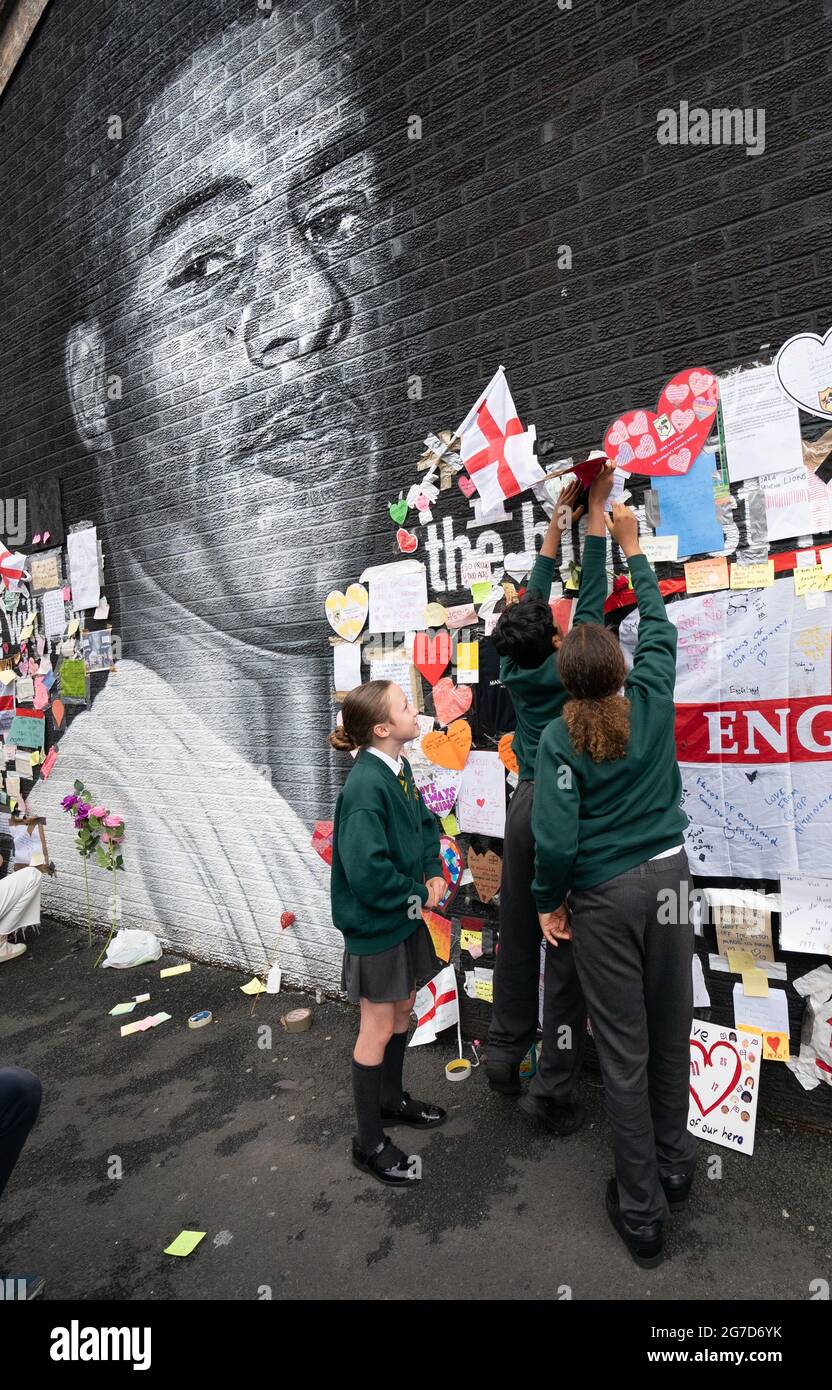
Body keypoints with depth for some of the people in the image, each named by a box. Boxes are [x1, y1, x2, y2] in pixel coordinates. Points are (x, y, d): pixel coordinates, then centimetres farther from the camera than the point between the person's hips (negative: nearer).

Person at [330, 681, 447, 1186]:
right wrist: (416, 896, -17)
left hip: (407, 915, 8)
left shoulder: (400, 767, -1)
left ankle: (391, 1098, 46)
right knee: (379, 1028, 7)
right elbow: (366, 870, -32)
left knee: (403, 1009, 23)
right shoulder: (366, 786, -28)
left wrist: (433, 872, -2)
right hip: (375, 923, -8)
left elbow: (424, 822, 13)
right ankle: (370, 1142, 27)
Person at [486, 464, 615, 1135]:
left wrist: (558, 519, 21)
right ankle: (553, 1088, 8)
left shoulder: (514, 668, 2)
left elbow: (534, 595, 13)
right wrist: (595, 510, 6)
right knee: (568, 946, 1)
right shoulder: (568, 665, -10)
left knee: (518, 934, 15)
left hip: (525, 805, 6)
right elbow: (590, 593, -2)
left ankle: (506, 1053, 28)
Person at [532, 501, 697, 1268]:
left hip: (603, 896, -3)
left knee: (625, 1051, 10)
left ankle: (642, 1211, 25)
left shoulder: (560, 739, -16)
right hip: (666, 878, 3)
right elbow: (659, 624, 10)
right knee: (671, 1033, 20)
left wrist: (550, 901, -1)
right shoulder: (653, 703, -7)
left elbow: (555, 839, -19)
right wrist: (632, 546, 19)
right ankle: (674, 1168, 41)